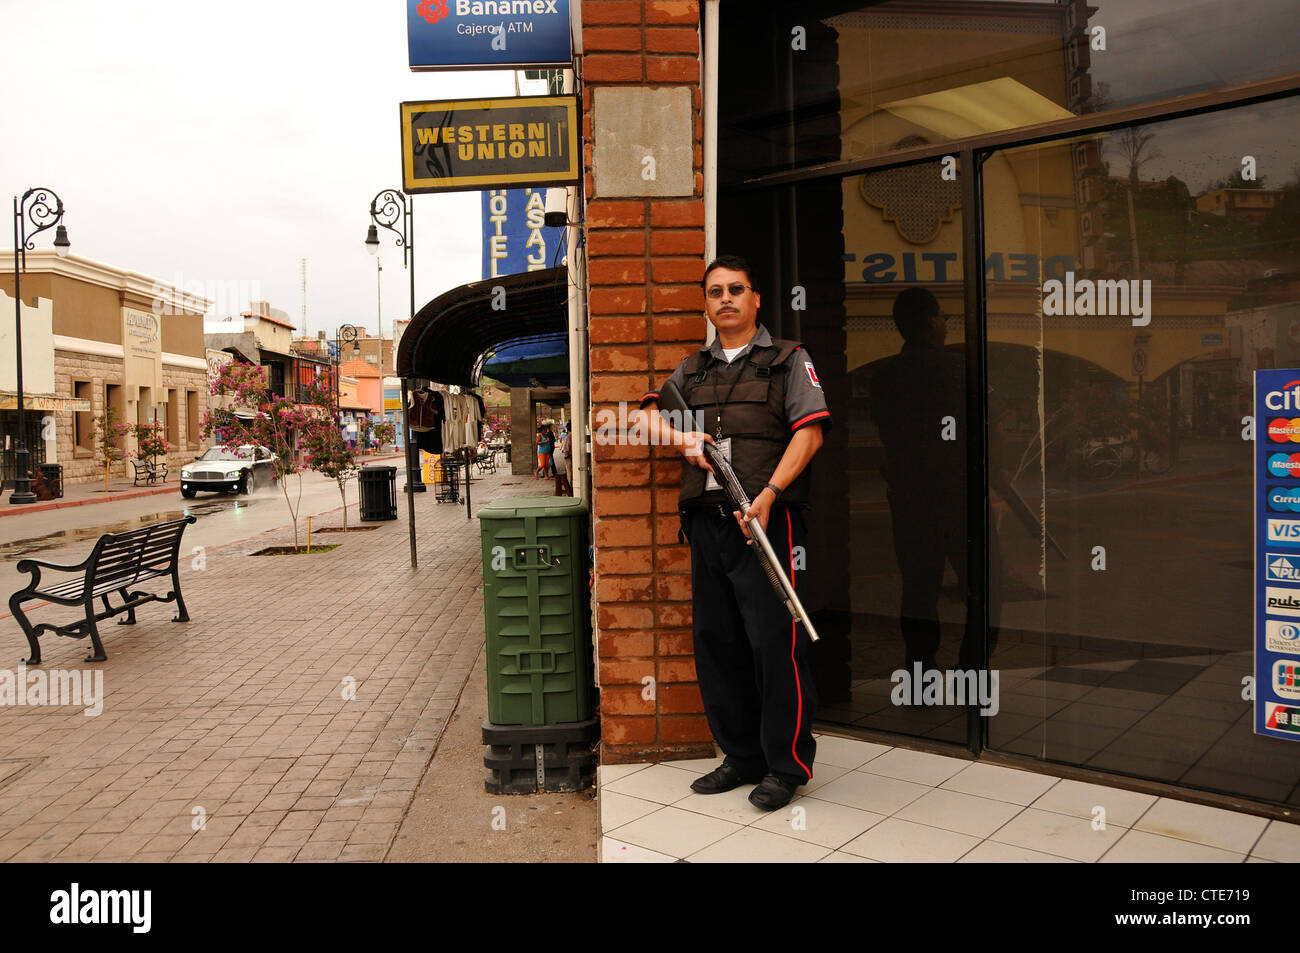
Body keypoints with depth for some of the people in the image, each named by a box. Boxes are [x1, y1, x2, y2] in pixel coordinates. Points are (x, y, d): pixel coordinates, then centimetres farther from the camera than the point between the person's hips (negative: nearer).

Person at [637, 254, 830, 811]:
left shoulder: (789, 361, 5)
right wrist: (683, 439, -3)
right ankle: (741, 757, 24)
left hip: (767, 521, -5)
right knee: (716, 643, 10)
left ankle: (786, 765, 9)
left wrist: (767, 495, -18)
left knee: (775, 643, -5)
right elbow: (647, 416, 19)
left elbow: (809, 432, -6)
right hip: (707, 523, 6)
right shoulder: (691, 371, 20)